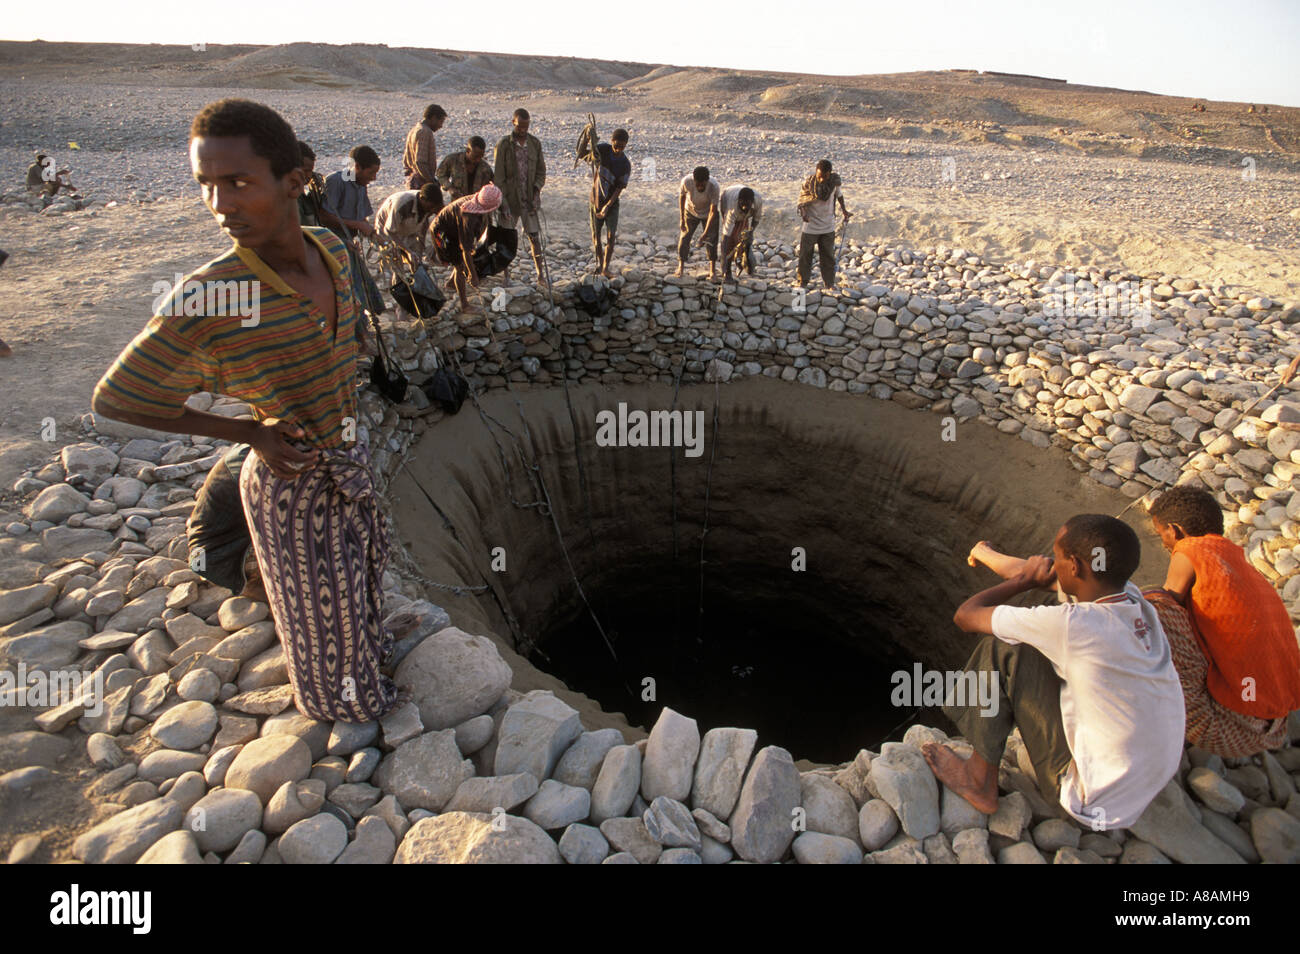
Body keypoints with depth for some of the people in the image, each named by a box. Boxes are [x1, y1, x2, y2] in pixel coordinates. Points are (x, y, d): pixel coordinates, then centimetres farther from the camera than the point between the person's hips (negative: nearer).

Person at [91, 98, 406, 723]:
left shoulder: (329, 248, -11)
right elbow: (112, 400, -14)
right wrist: (252, 434, -17)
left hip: (348, 459, 6)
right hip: (293, 485, -6)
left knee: (357, 568, 30)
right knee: (318, 603, 18)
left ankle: (365, 643, 60)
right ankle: (340, 698, 47)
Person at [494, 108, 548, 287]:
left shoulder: (535, 143, 3)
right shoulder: (504, 145, -7)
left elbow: (541, 171, 9)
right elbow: (497, 176, -7)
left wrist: (536, 191, -7)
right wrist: (502, 202, -14)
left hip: (530, 199, 2)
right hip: (509, 198, -1)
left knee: (534, 236, -2)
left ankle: (540, 274, 4)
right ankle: (505, 272, 22)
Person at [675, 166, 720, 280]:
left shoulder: (714, 187, -37)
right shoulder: (686, 181, -33)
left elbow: (713, 212, -30)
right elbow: (682, 196, -10)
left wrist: (706, 233, -33)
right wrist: (682, 219, -8)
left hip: (708, 213, -1)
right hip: (691, 212, 1)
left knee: (711, 239, -4)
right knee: (685, 237, -1)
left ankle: (712, 269, 12)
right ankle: (681, 266, 14)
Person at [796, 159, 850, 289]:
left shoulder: (835, 180, -9)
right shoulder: (808, 182, -16)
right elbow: (801, 200, -5)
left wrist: (844, 209, 7)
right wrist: (803, 213, -24)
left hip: (828, 227, 2)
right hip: (810, 226, -2)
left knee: (828, 256, 9)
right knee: (805, 255, 6)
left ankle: (829, 283, 22)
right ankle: (803, 282, 20)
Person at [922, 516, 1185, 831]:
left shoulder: (1073, 624, -28)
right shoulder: (1133, 601, -6)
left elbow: (966, 616, -15)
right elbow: (1039, 571, 11)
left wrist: (1023, 580, 0)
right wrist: (986, 553, 27)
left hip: (1098, 803, -8)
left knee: (1002, 650, -11)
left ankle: (980, 782, 5)